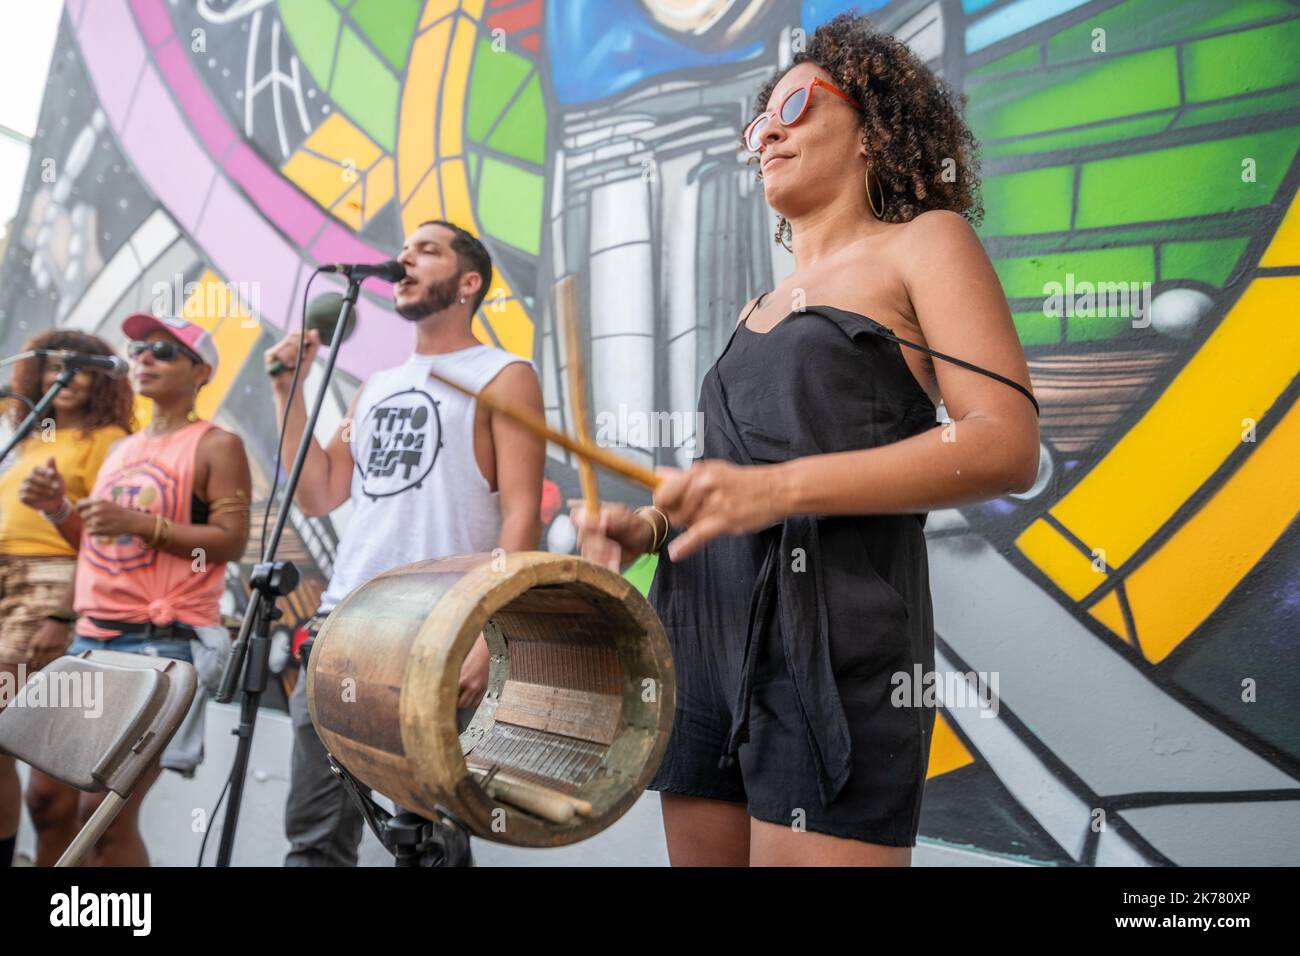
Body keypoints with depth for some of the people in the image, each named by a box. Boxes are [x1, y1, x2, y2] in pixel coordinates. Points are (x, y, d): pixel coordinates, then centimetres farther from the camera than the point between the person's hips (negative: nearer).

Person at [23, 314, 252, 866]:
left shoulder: (216, 445, -2)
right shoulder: (121, 449, 21)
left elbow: (232, 542, -12)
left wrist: (143, 523, -20)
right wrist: (60, 509, 8)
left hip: (163, 644, -8)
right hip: (92, 640, 8)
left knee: (107, 814, -9)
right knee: (48, 800, 8)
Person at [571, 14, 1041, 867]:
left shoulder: (922, 243, 4)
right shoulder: (760, 309, 24)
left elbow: (1008, 444, -10)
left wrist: (781, 489, -20)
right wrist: (648, 528, 6)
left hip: (834, 638, -7)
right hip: (704, 632, 7)